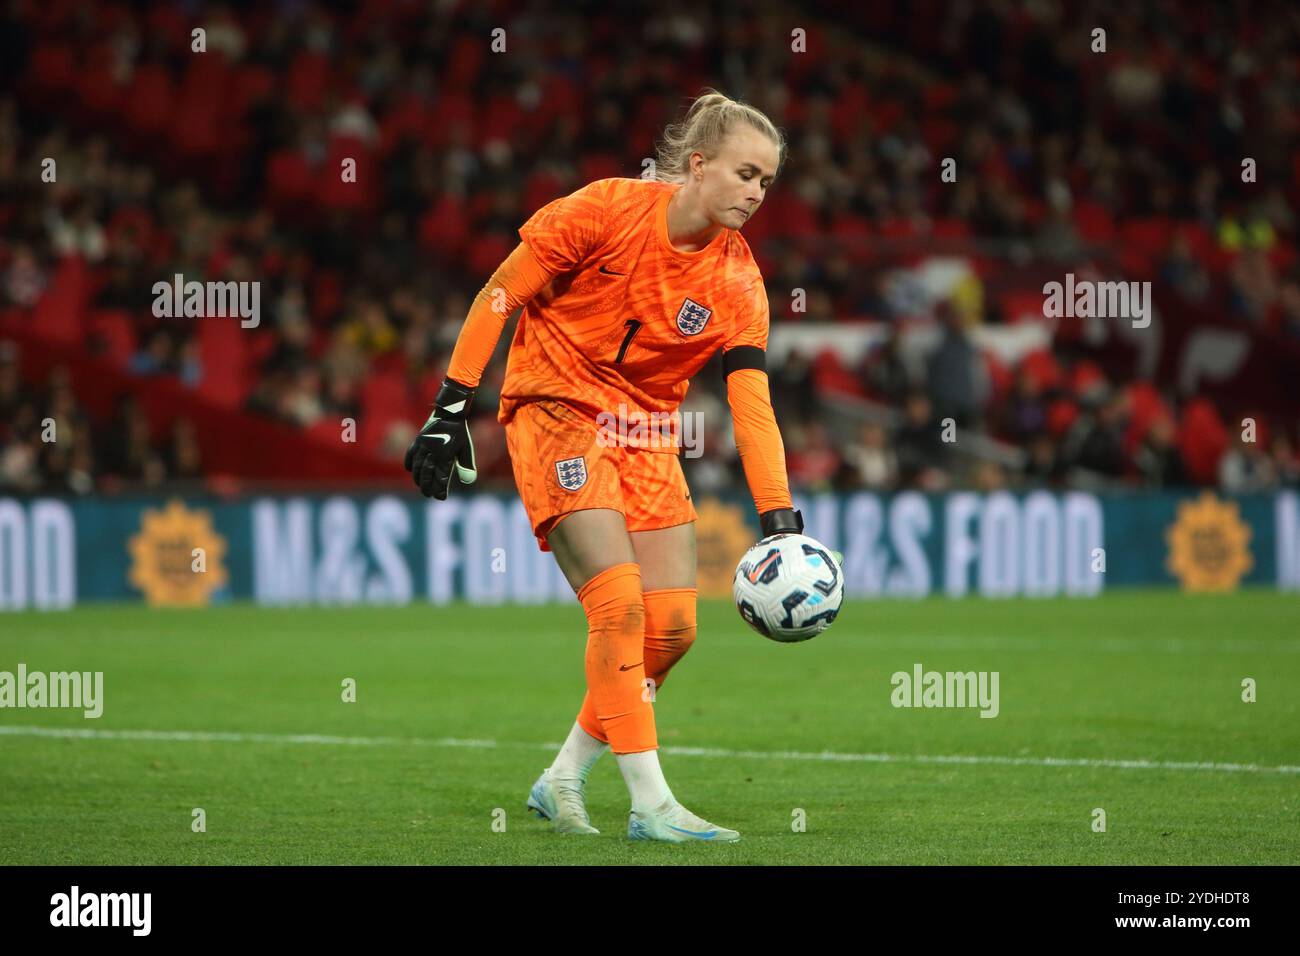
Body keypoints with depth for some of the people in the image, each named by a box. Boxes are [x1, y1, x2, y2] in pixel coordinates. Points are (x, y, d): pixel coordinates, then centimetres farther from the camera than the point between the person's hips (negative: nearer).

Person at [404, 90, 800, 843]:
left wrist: (779, 517, -21)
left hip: (647, 437, 6)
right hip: (556, 412, -6)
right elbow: (499, 296, -9)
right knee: (619, 604, -19)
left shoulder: (738, 281, -4)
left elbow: (752, 404, -10)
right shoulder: (606, 211, -16)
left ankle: (563, 781, 16)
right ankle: (650, 803, -17)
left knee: (673, 627, 0)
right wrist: (452, 408, -13)